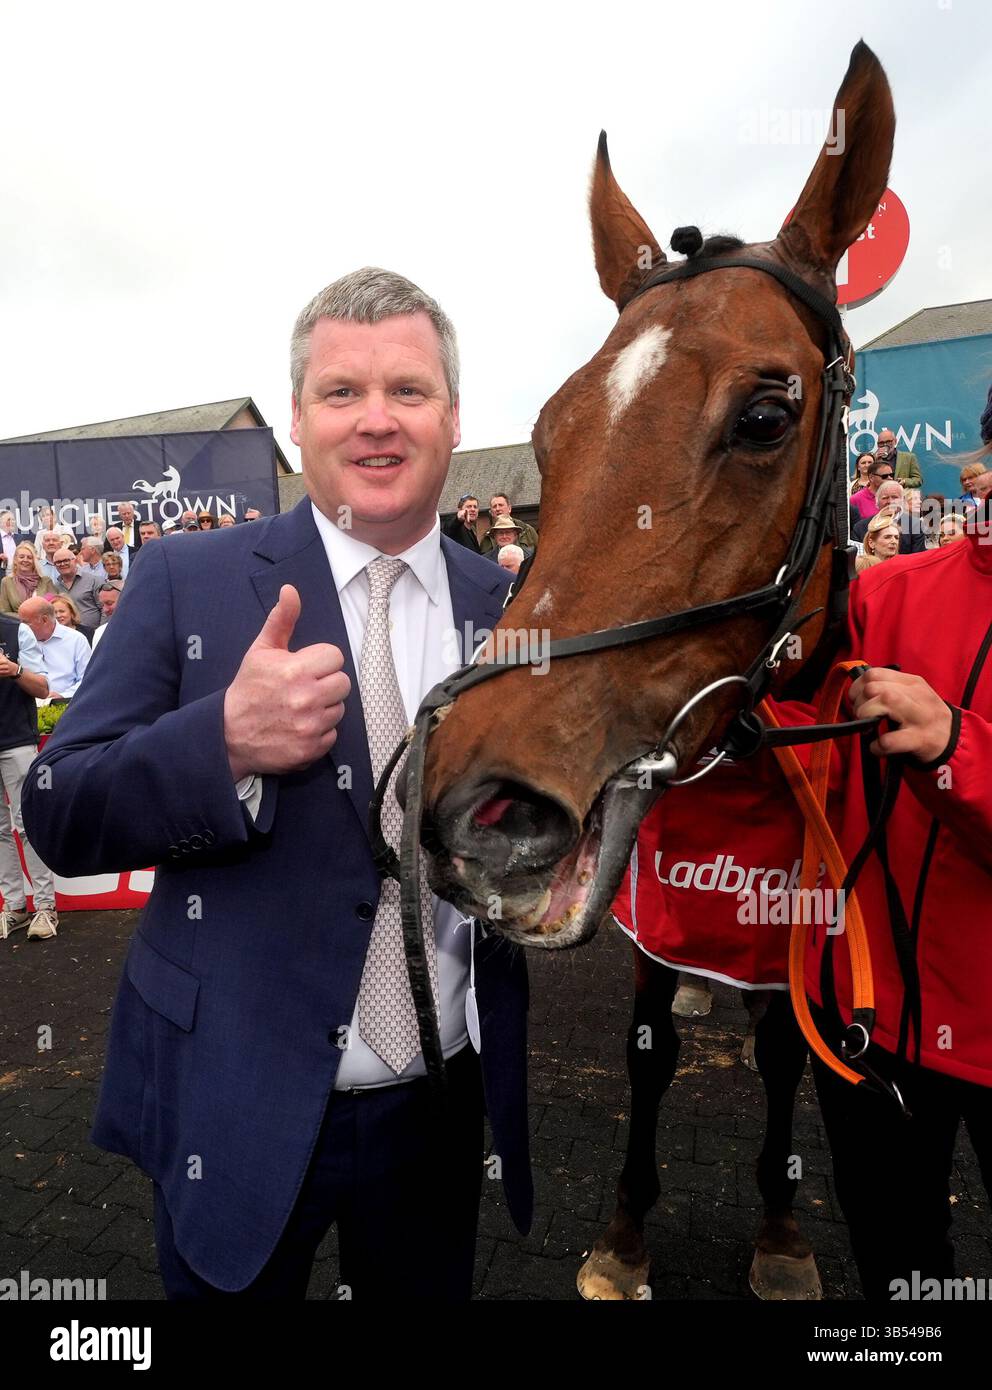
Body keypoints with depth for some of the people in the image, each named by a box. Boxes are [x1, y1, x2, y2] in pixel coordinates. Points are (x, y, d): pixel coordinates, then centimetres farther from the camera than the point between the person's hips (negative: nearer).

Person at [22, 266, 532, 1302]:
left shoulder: (507, 606, -1)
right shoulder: (186, 583, -9)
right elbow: (59, 819, -10)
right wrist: (223, 742, -28)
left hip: (442, 1108, 3)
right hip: (237, 1103, -2)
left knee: (426, 1293, 25)